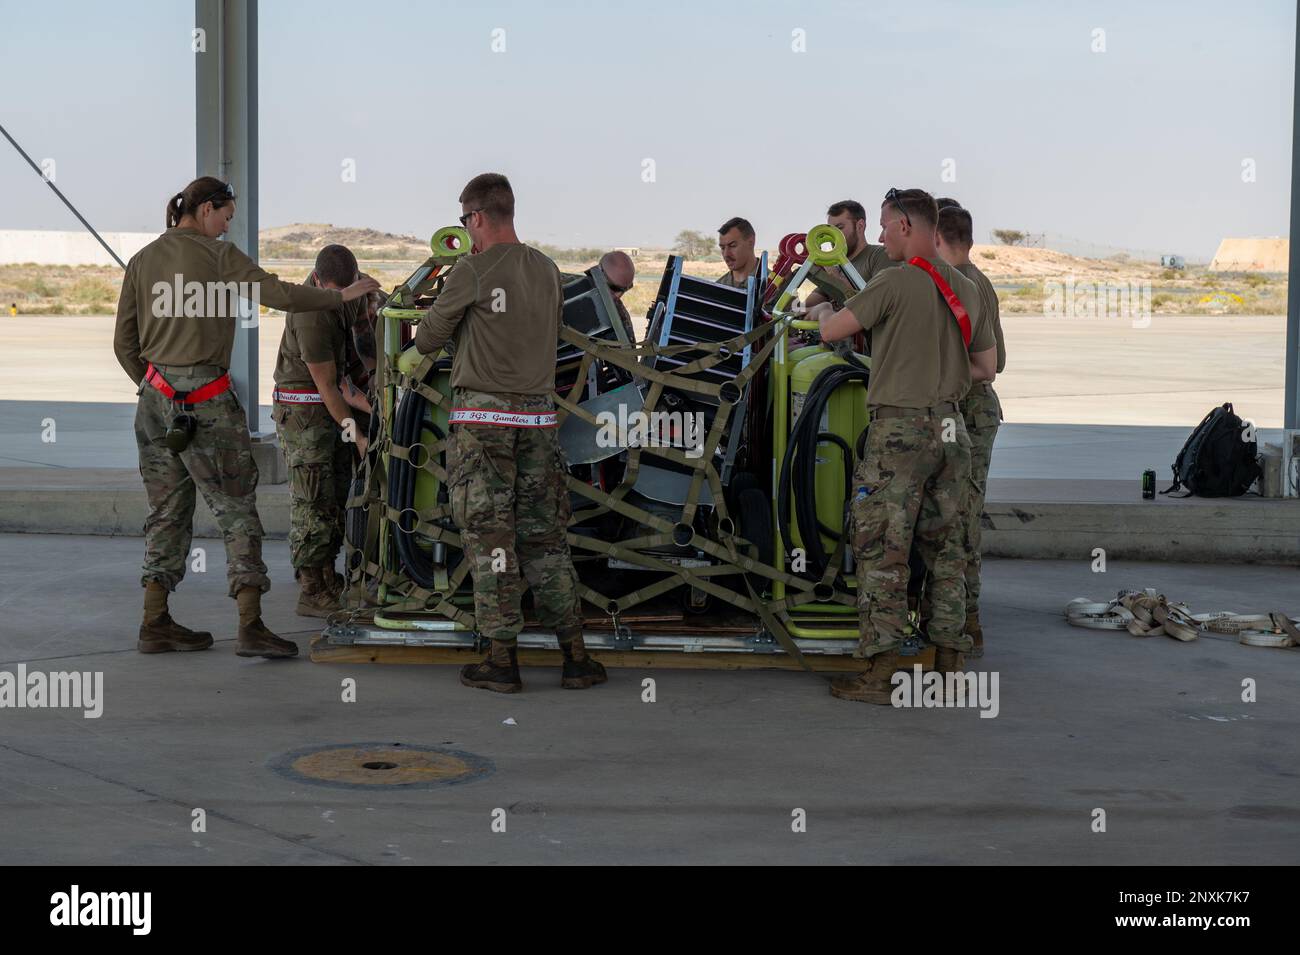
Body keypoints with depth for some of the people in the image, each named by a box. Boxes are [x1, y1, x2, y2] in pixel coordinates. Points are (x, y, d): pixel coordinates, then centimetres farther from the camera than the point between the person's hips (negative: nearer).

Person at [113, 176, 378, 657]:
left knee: (167, 510, 13)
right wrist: (341, 296, -1)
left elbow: (124, 343, 11)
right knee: (237, 507, -2)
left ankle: (155, 623, 13)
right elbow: (279, 294, -12)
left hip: (156, 399, 6)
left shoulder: (141, 261, 10)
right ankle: (251, 627, -6)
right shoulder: (217, 255, -7)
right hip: (205, 400, -6)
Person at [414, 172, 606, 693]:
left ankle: (503, 661, 0)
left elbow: (425, 341, -1)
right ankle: (576, 658, 10)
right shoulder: (547, 270, 9)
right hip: (538, 416, 5)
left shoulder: (472, 271, -8)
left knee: (490, 538, 0)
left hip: (483, 418, -5)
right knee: (545, 537, 10)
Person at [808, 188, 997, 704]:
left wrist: (822, 311, 11)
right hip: (952, 429, 7)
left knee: (881, 550, -3)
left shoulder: (895, 281, -12)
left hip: (900, 430, -7)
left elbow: (831, 330, -11)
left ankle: (880, 674, -3)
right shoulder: (966, 288, 11)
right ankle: (949, 665, 18)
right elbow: (986, 367, 17)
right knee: (945, 549, 13)